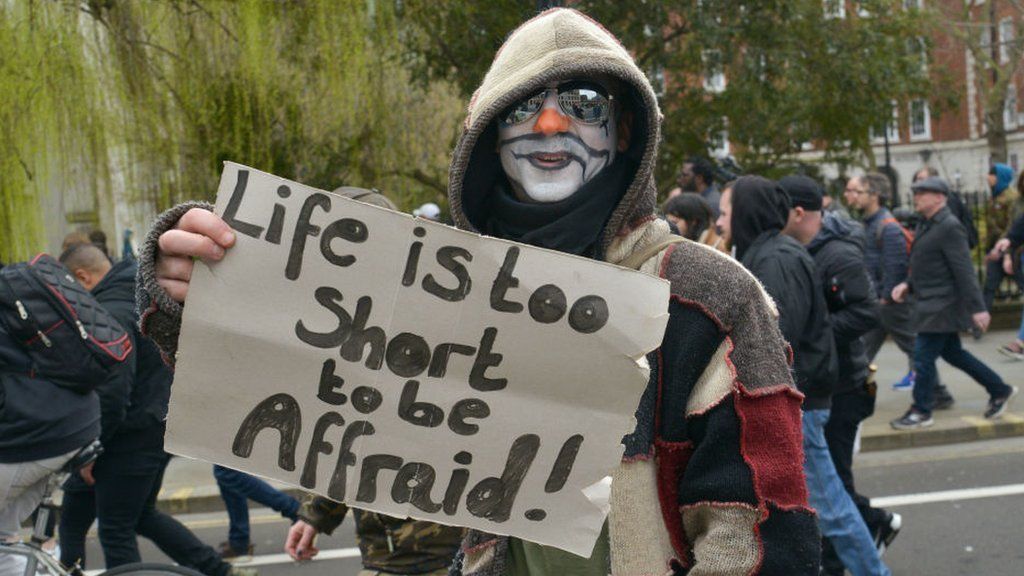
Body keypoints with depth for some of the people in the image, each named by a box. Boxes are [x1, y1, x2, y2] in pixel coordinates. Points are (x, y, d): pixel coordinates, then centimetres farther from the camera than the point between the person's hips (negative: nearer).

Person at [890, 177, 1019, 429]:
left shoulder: (950, 228, -17)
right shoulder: (925, 226, 12)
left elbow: (964, 271, -20)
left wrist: (977, 307, -22)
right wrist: (908, 285, 6)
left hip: (942, 305, -10)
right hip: (930, 302, 10)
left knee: (923, 356, -5)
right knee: (952, 352, 17)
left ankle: (921, 412, 6)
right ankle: (1000, 390, 29)